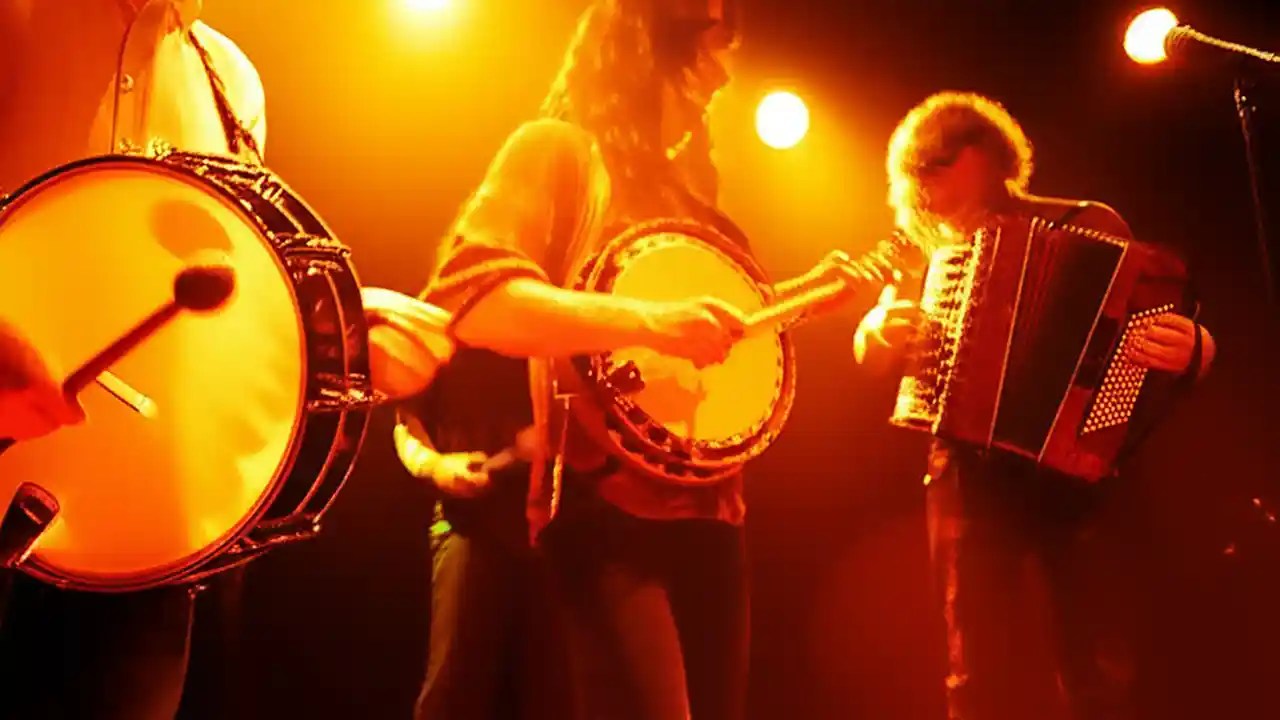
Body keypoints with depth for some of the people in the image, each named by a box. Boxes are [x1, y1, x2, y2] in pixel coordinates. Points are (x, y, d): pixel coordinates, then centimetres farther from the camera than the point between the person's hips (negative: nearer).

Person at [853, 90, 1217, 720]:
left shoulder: (1088, 226, 3)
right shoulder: (931, 252, 12)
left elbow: (1175, 329, 0)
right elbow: (868, 355, 20)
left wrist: (1188, 349, -24)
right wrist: (880, 328, -4)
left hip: (1078, 469, -2)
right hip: (972, 474, 2)